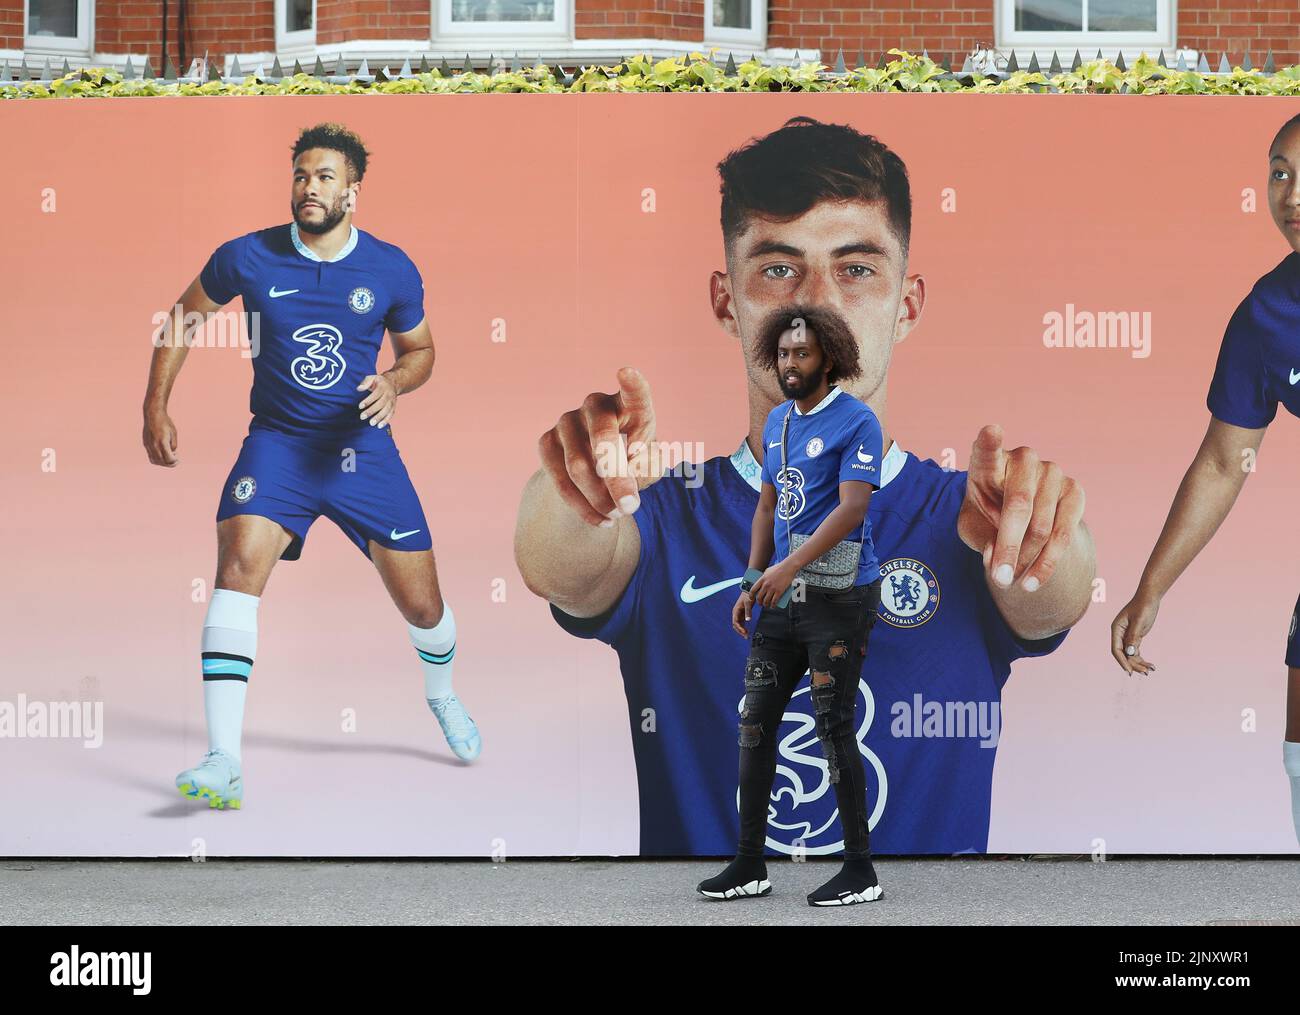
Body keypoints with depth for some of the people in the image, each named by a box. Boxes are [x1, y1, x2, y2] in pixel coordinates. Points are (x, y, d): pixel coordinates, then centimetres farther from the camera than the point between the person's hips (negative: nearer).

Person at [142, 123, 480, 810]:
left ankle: (442, 696, 43)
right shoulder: (248, 258, -6)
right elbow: (183, 319, 11)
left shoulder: (392, 270, -4)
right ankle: (224, 764, -30)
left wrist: (395, 381, -11)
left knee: (422, 605, 3)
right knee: (238, 564, -27)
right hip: (277, 443, -1)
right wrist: (156, 408, 6)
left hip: (362, 445, 1)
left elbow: (420, 349, 12)